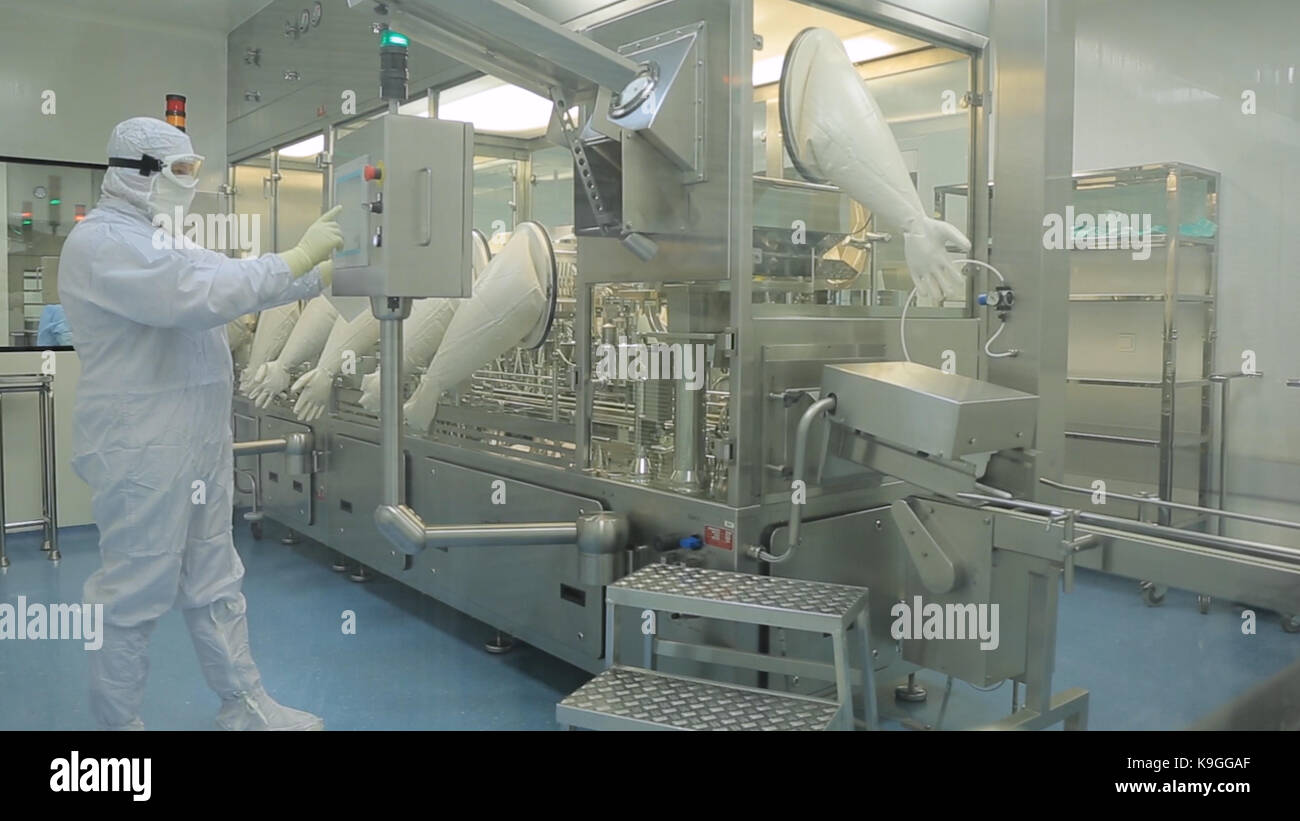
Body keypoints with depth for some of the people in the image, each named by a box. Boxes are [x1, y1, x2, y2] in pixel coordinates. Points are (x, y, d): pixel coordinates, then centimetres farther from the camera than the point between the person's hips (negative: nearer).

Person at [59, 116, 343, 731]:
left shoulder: (151, 242, 16)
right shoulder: (101, 242, -16)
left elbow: (235, 277, 16)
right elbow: (202, 295, -28)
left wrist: (329, 271, 8)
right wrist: (299, 256, -22)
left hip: (197, 446, 10)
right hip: (145, 453, -10)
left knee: (214, 586, 16)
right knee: (133, 600, 2)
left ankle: (246, 707, 27)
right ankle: (118, 722, 18)